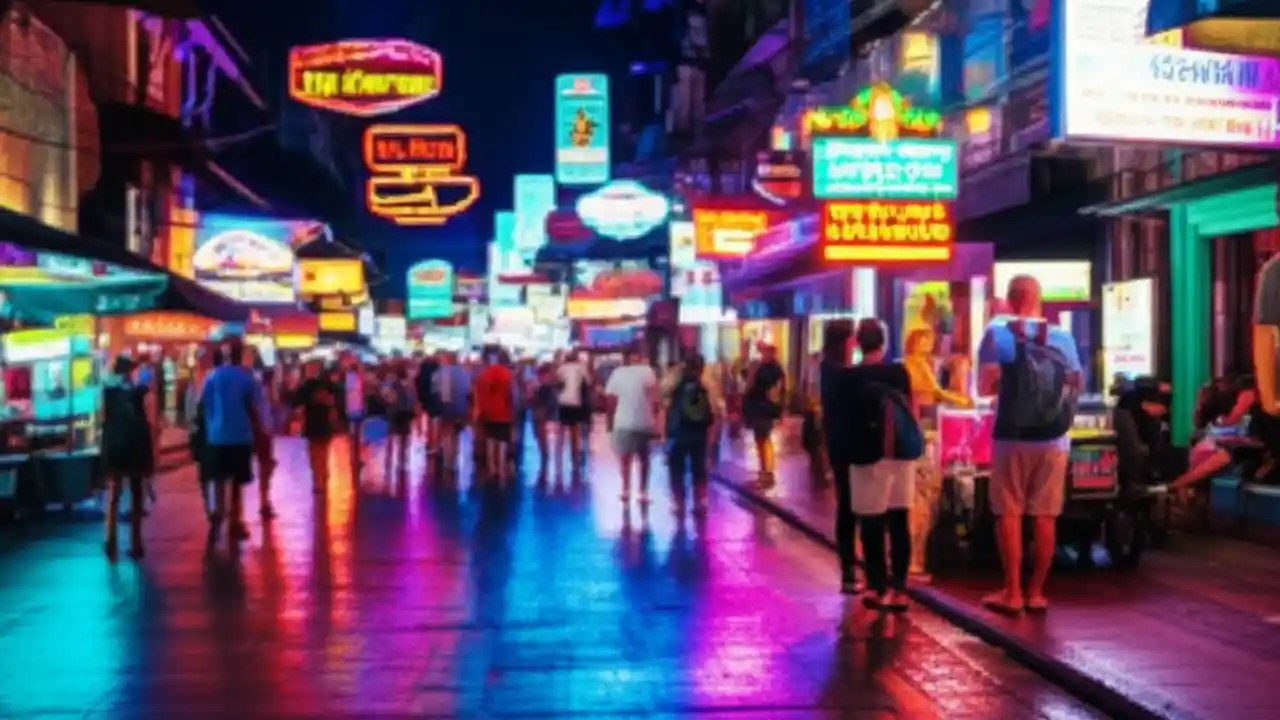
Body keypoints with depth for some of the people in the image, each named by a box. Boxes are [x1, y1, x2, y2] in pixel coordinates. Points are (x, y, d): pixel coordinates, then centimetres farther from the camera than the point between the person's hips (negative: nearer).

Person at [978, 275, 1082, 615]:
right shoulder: (1063, 337, 3)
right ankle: (1036, 593, 12)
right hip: (1053, 439, 2)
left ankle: (1012, 593, 4)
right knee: (1045, 516, 7)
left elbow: (985, 386, -9)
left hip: (1011, 437, -2)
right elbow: (1076, 384, 9)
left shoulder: (997, 333, -5)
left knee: (1009, 514, 4)